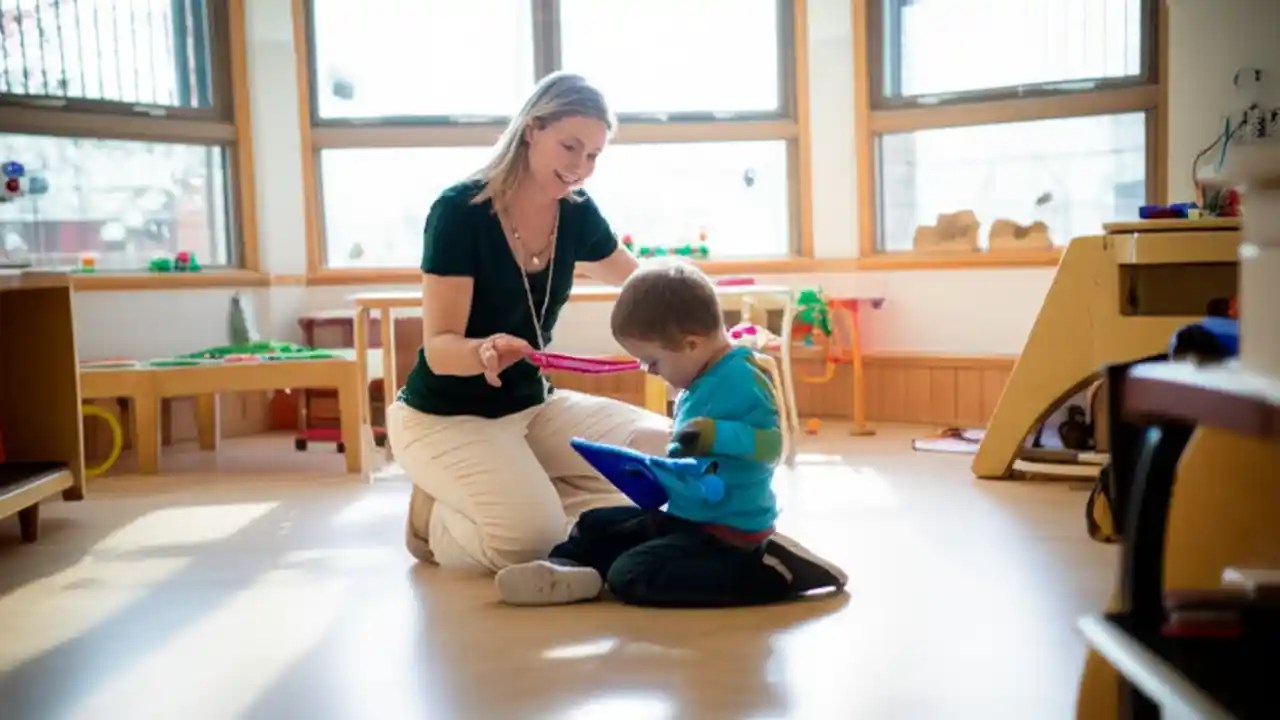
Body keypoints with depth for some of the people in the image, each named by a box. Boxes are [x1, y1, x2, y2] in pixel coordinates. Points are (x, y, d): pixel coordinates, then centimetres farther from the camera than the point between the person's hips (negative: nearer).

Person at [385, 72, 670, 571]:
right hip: (445, 417, -6)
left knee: (660, 452, -10)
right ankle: (436, 520, 3)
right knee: (531, 539, -29)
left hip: (532, 404, 7)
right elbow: (439, 347, -23)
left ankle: (518, 491, 5)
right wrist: (482, 352, -47)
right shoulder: (459, 211, -21)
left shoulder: (577, 214, -3)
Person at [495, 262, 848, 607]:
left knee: (630, 575, -21)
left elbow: (771, 444, -28)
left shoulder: (742, 378, -22)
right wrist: (654, 473, 18)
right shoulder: (703, 380, 9)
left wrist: (716, 435, -36)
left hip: (728, 531, -11)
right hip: (683, 516, 11)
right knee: (595, 526, 16)